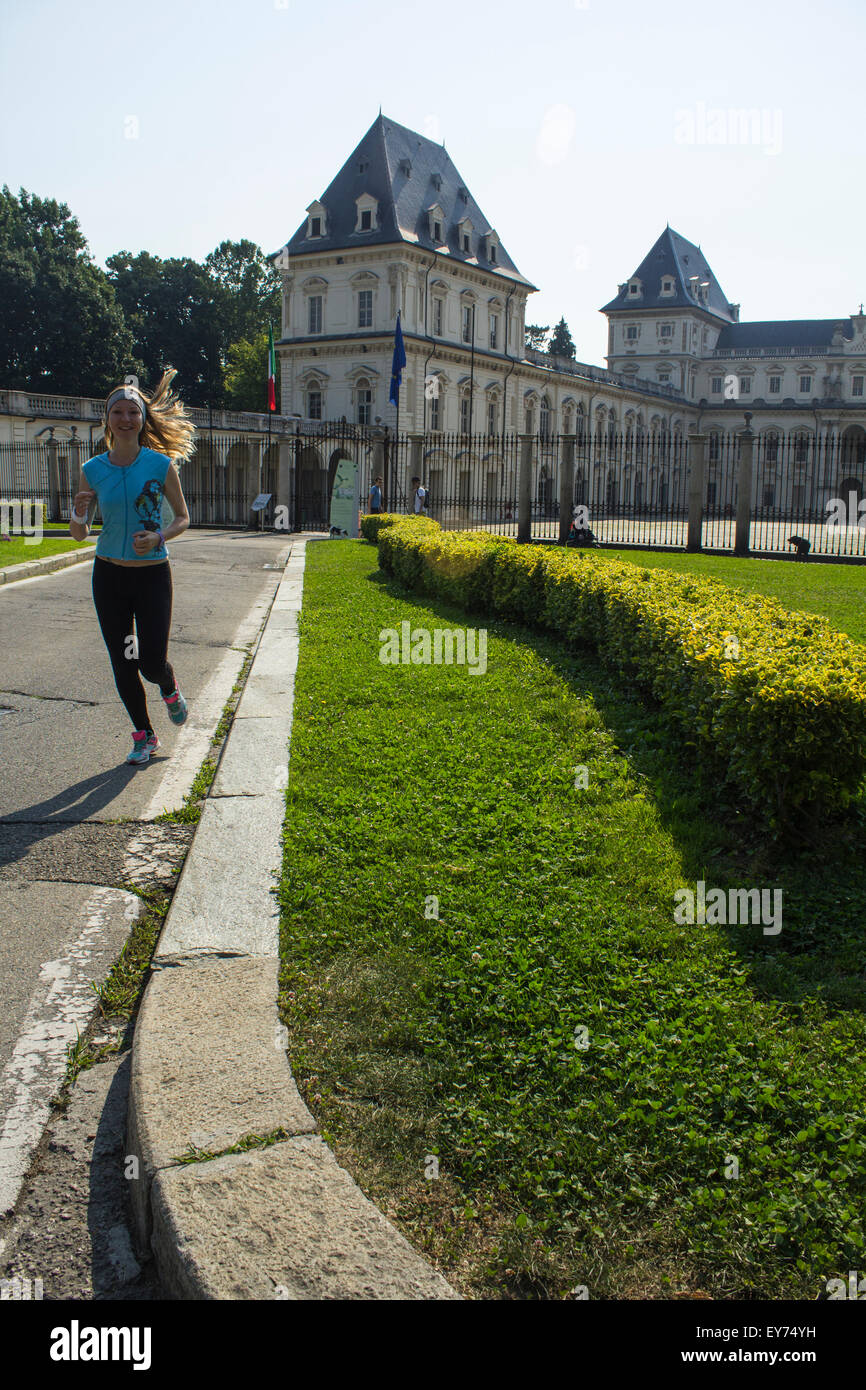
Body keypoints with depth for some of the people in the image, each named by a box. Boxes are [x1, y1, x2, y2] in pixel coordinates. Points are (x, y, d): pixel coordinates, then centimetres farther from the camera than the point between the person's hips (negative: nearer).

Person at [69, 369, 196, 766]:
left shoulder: (161, 465, -6)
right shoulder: (93, 470, 0)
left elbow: (183, 518, 3)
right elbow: (78, 534, 4)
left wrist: (159, 536, -17)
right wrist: (78, 515, -19)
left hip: (152, 573, -2)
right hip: (108, 574, 2)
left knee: (152, 664, -6)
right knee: (122, 663, 6)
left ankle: (170, 689, 32)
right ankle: (144, 736, 25)